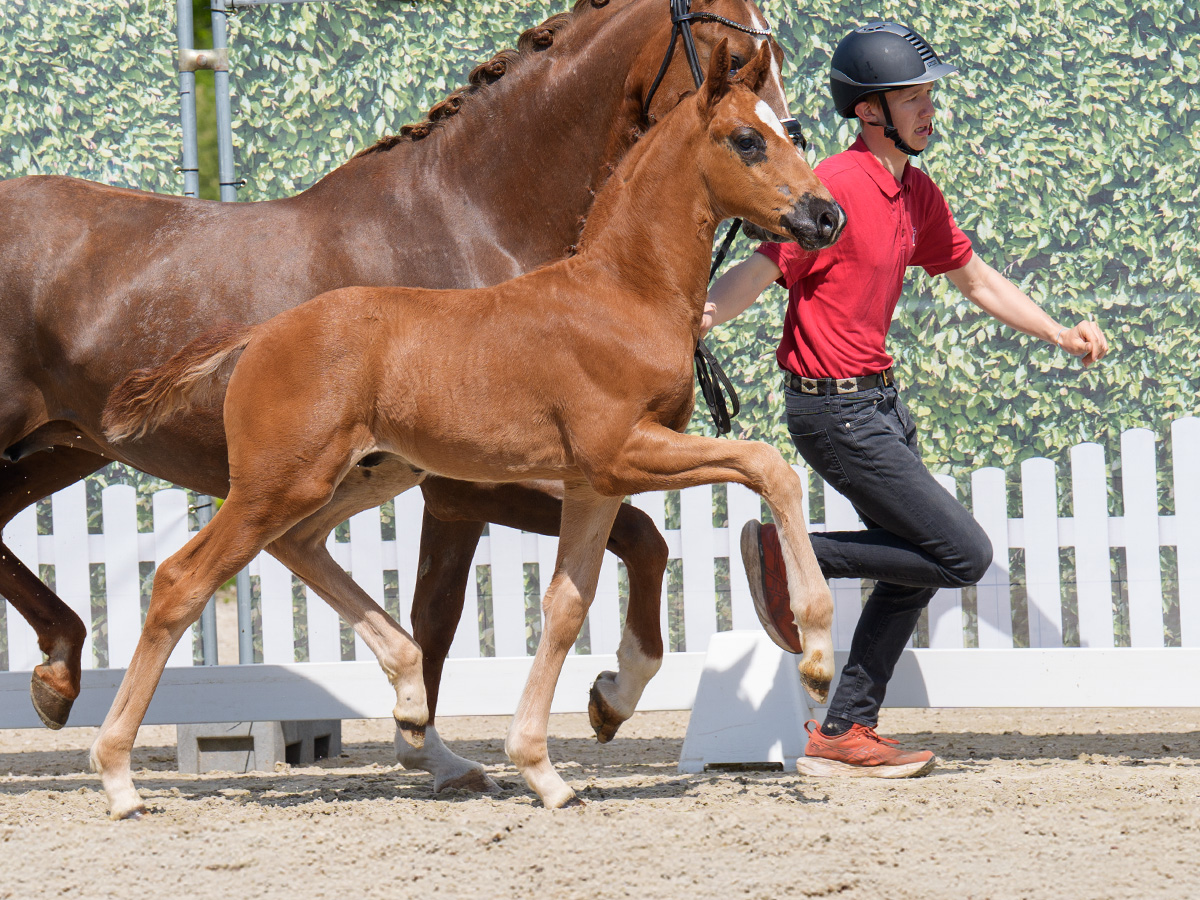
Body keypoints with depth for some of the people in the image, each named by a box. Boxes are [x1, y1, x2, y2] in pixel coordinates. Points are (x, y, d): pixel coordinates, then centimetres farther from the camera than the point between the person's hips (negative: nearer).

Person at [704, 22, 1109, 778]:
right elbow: (762, 270, -25)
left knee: (917, 570, 15)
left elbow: (974, 278, 24)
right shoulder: (836, 188, -18)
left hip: (880, 401, 10)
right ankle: (788, 553, -2)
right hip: (836, 412, -10)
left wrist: (1060, 335, 20)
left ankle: (844, 734, 19)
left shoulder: (917, 193, 11)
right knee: (965, 556, -10)